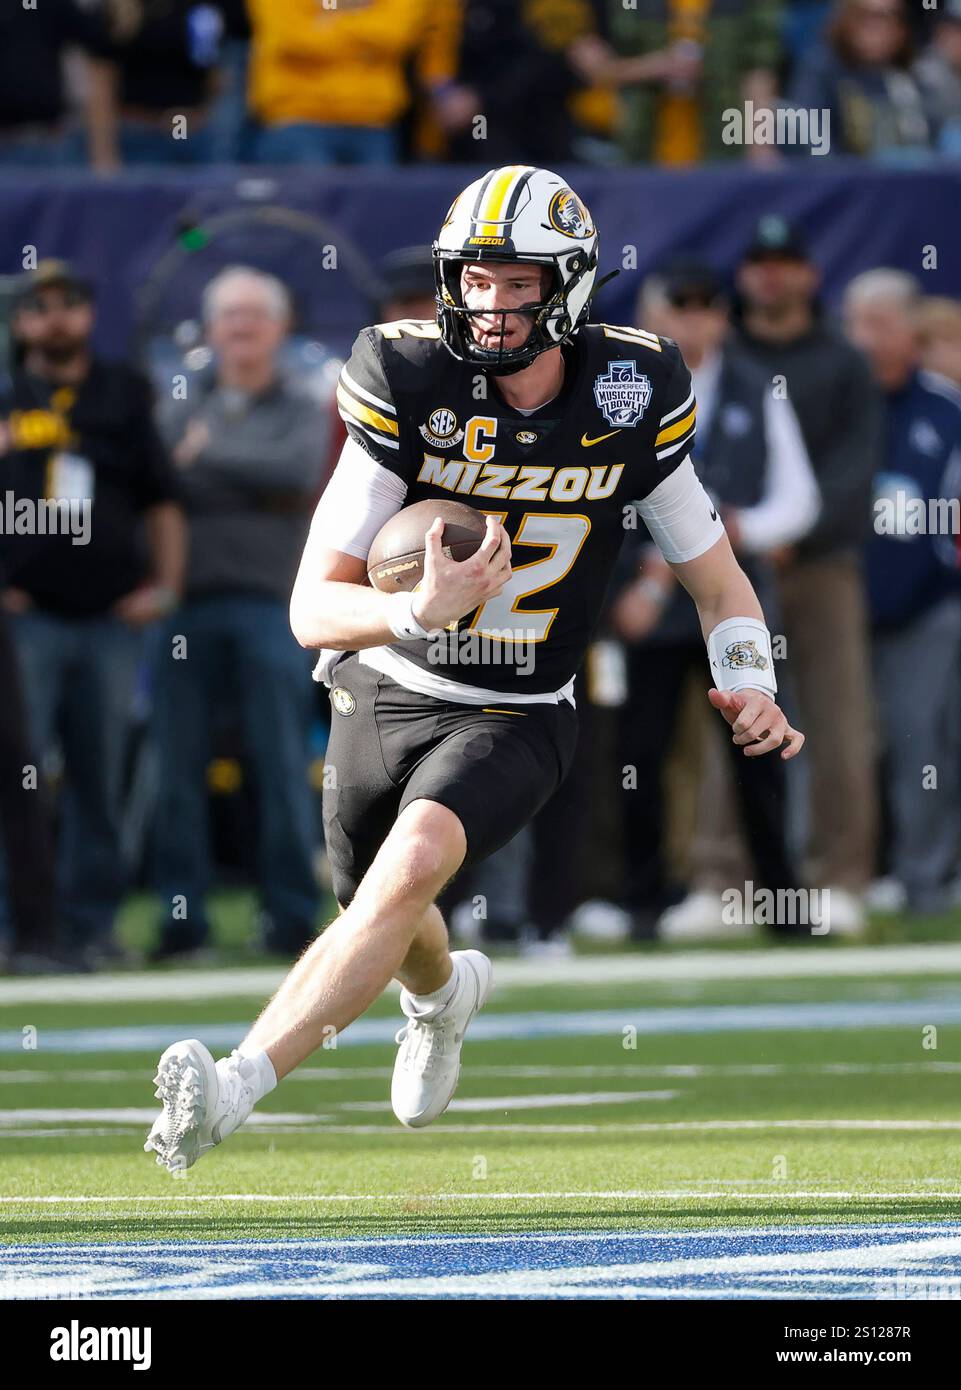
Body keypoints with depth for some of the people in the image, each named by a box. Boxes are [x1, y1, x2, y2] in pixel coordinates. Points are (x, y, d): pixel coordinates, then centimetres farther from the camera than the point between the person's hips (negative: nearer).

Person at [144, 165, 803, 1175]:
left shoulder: (631, 396, -11)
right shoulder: (409, 386, -17)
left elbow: (716, 579, 6)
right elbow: (313, 610, -19)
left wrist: (750, 690, -12)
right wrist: (421, 609, -40)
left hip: (511, 723, -2)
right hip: (383, 698, 2)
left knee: (413, 865, -30)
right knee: (384, 916, 23)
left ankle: (233, 1088, -38)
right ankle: (443, 994, 62)